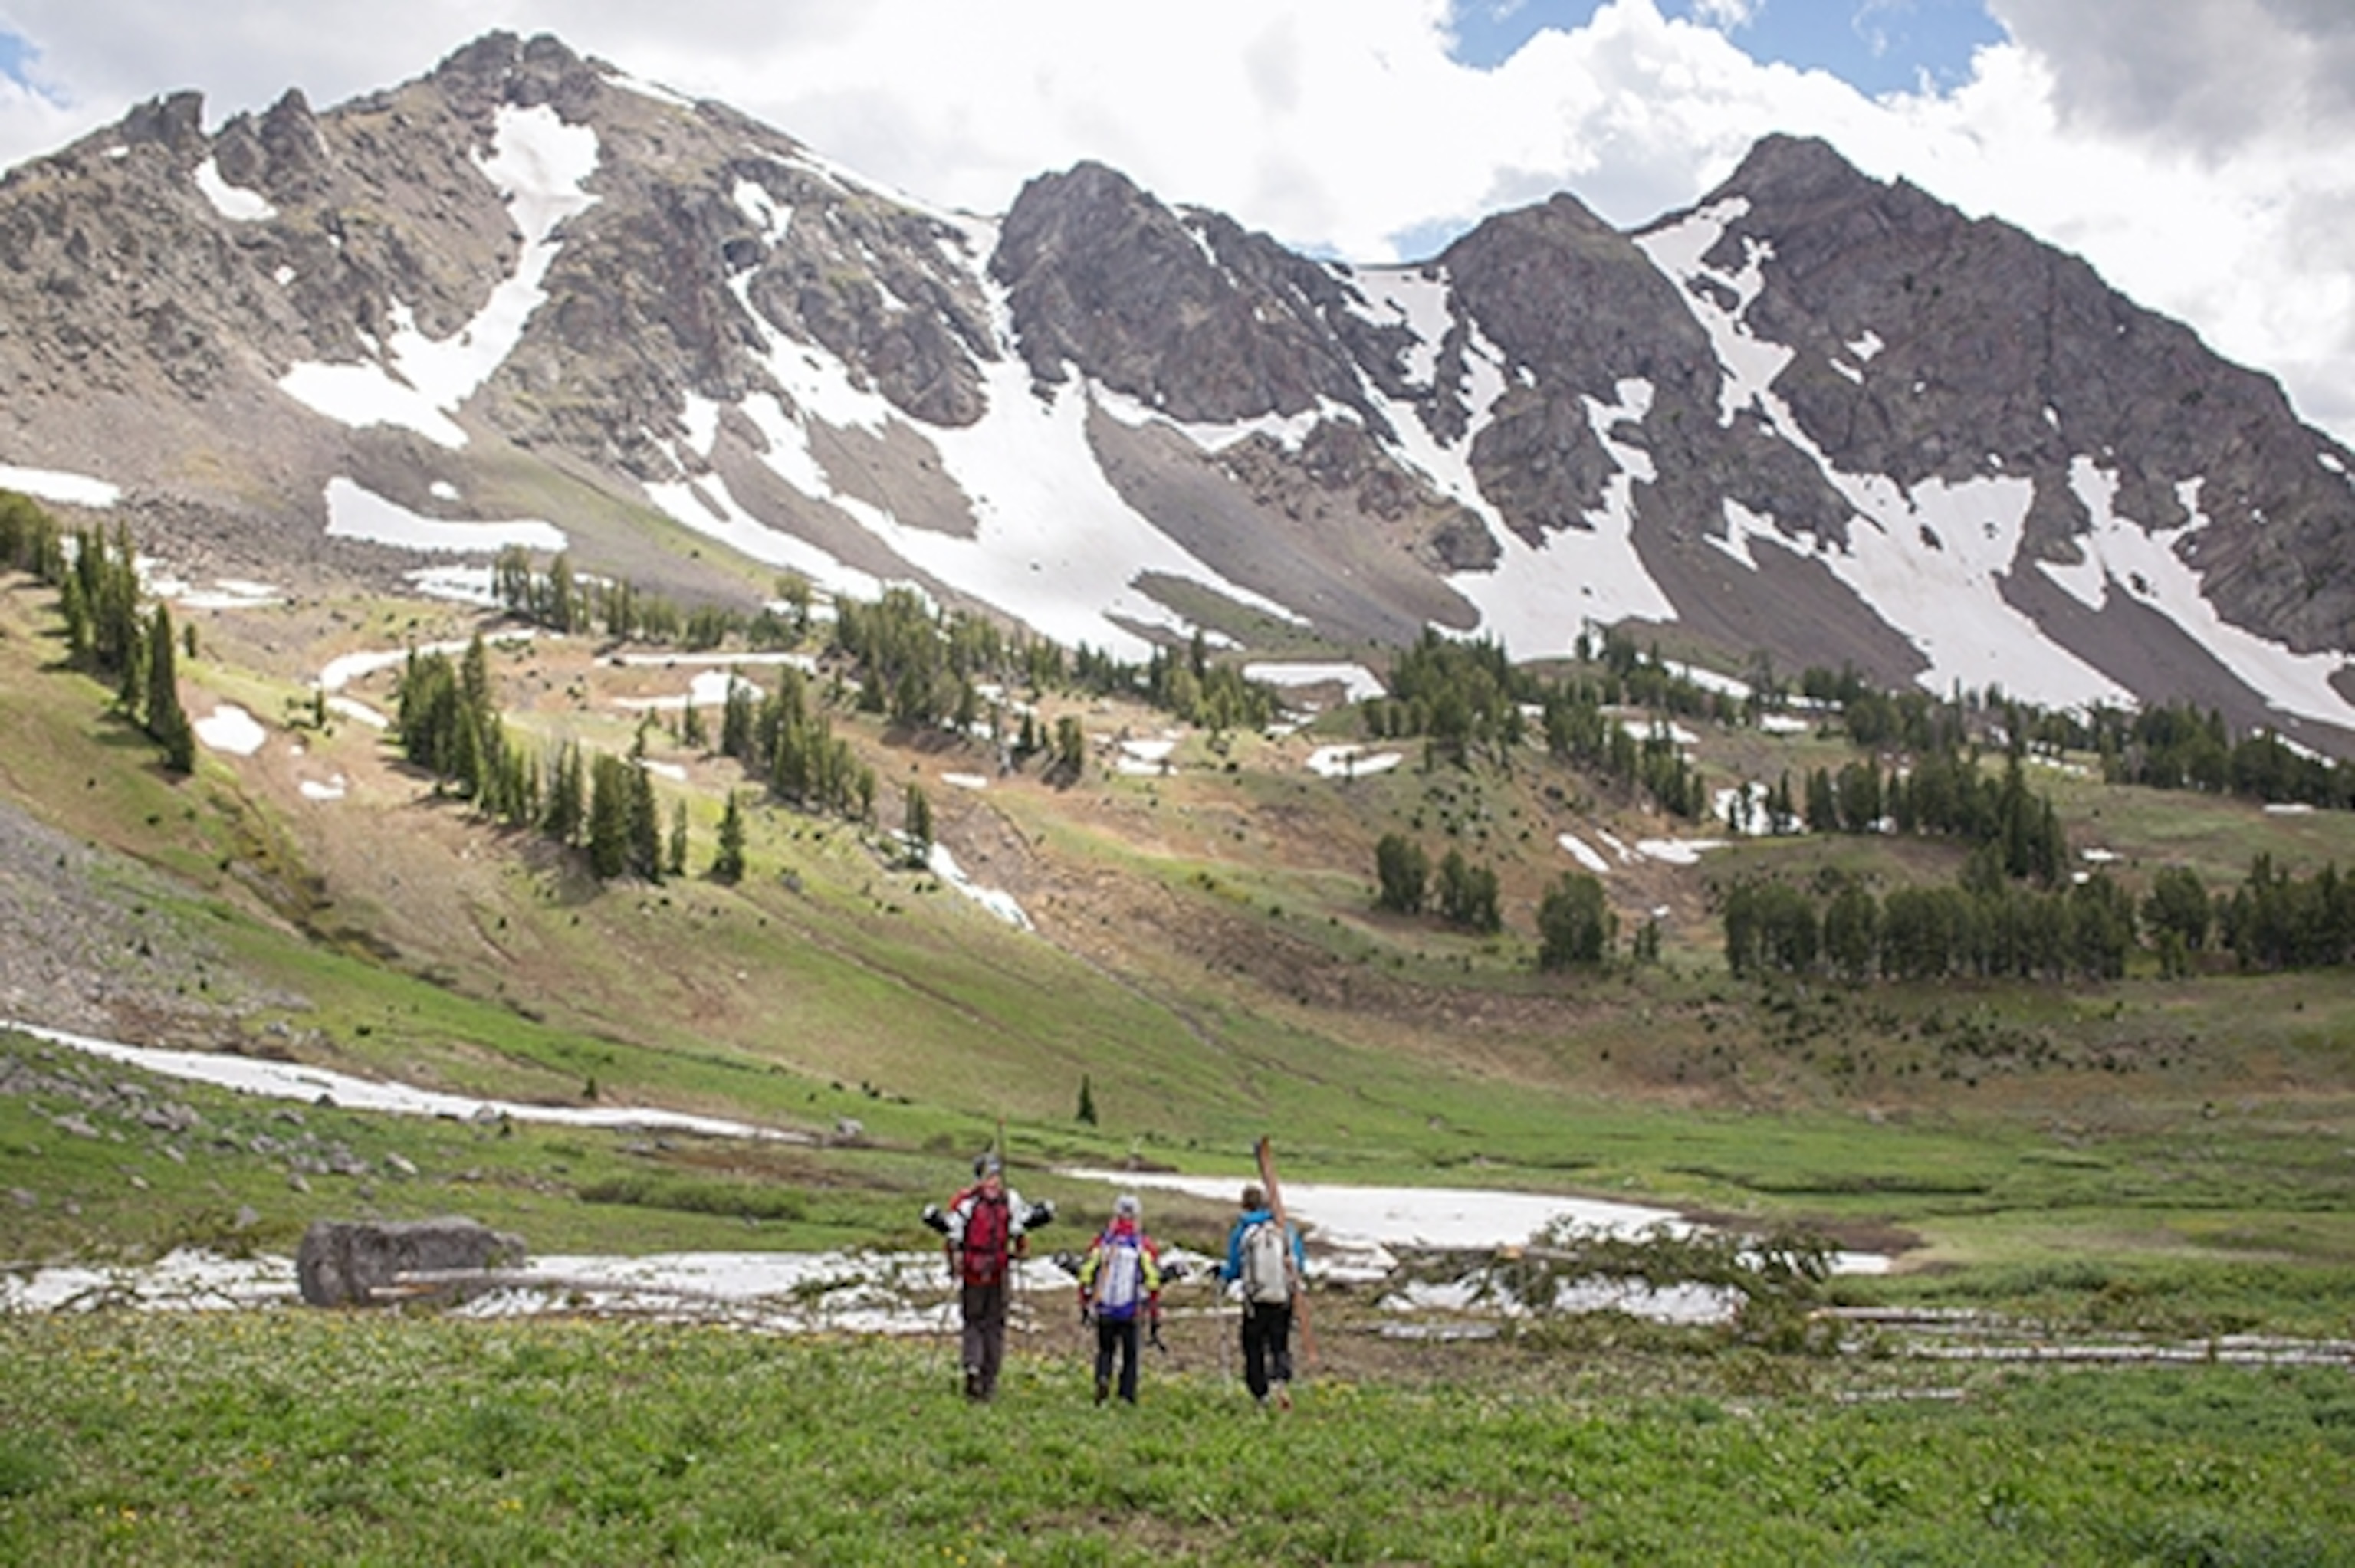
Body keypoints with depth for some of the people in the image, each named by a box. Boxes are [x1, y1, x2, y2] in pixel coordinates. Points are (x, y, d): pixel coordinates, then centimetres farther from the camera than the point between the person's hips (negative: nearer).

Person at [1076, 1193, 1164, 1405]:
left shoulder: (1102, 1242, -1)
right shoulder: (1145, 1246, -6)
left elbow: (1086, 1276, 2)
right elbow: (1153, 1284, -7)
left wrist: (1085, 1307, 16)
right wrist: (1155, 1323, -1)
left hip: (1103, 1311, 1)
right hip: (1130, 1314, -1)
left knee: (1105, 1350, 19)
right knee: (1130, 1356, 16)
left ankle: (1103, 1378, -8)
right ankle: (1127, 1396, 13)